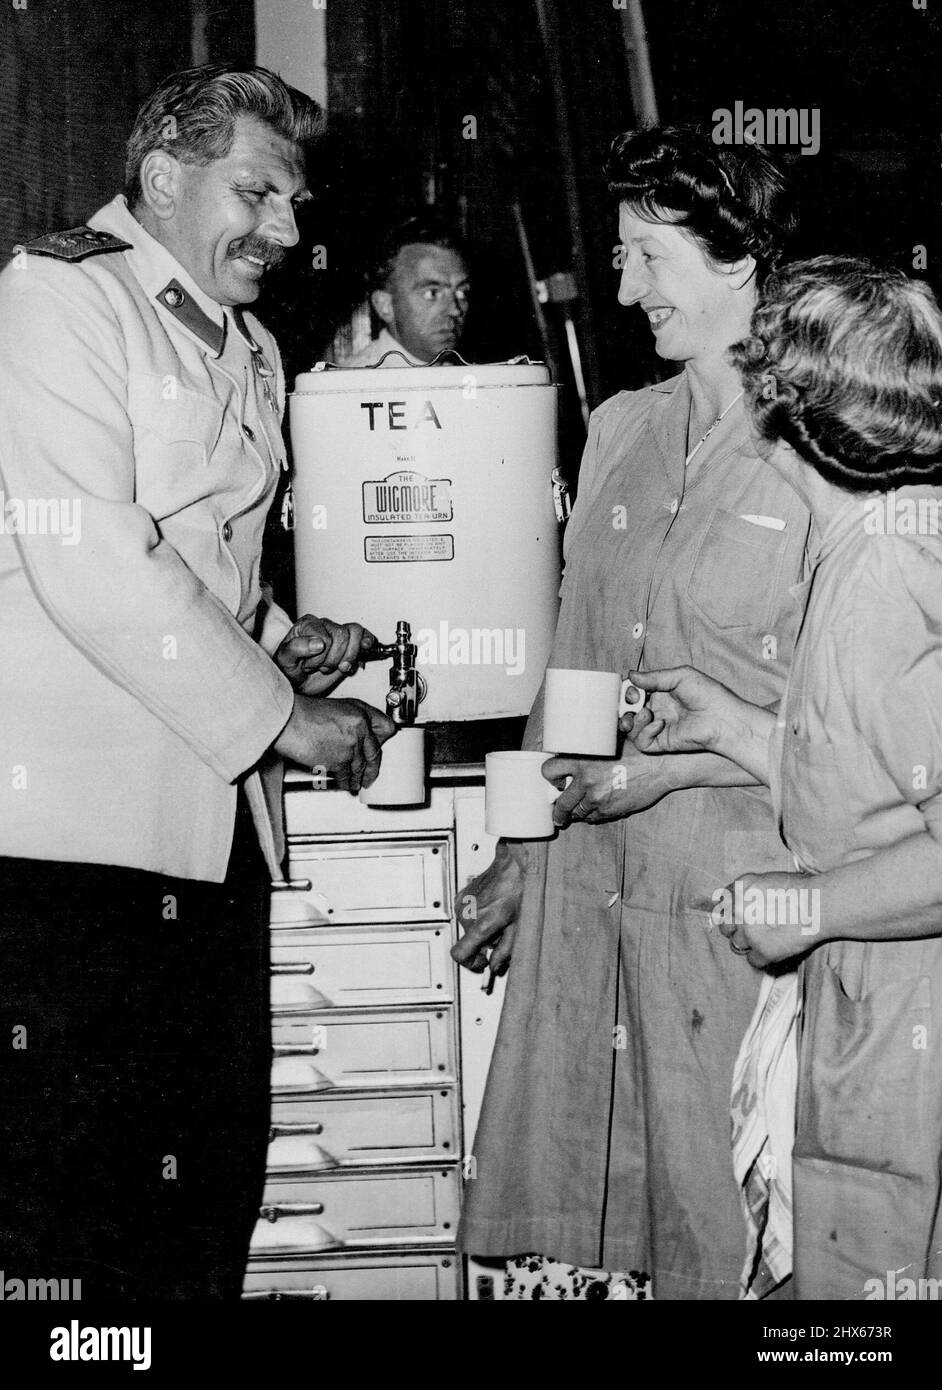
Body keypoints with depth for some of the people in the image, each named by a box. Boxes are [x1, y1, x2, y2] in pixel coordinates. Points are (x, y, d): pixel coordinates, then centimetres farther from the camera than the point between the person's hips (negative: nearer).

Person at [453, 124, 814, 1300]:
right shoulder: (620, 429, 12)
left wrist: (682, 761, -16)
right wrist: (523, 851, 17)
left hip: (728, 891, -6)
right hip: (583, 882, 6)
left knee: (713, 1230, 4)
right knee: (555, 1232, 10)